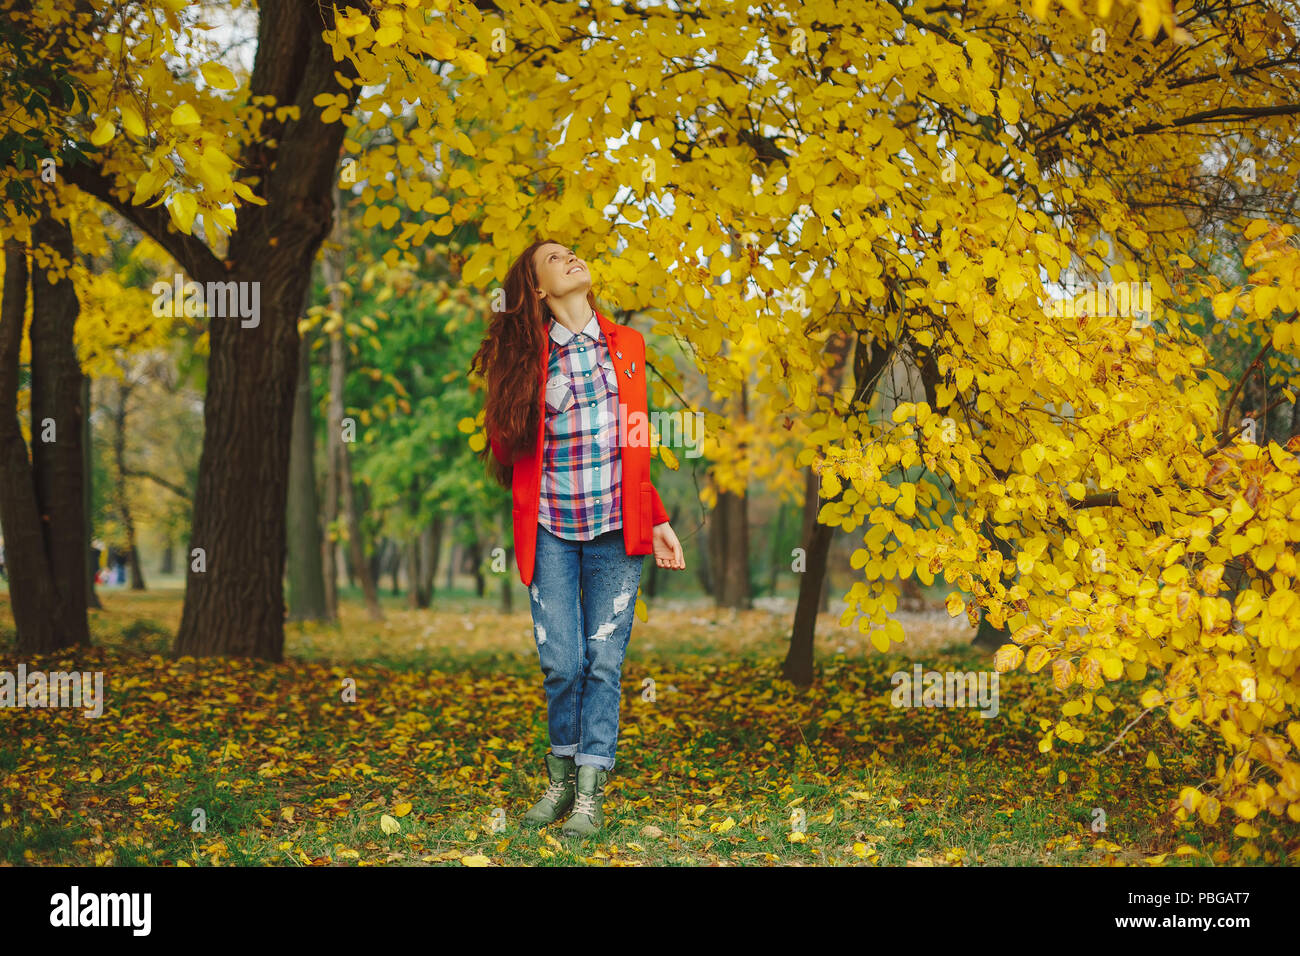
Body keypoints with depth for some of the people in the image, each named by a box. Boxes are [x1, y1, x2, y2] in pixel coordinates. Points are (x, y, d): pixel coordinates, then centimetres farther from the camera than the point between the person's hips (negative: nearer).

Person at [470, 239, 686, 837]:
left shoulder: (626, 345, 9)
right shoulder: (527, 360, 1)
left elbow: (636, 448, 14)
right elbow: (507, 444, 5)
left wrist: (657, 520, 11)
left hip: (616, 531, 2)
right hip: (551, 532, -2)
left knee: (604, 662, 0)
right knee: (561, 663, -3)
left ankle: (591, 792, 7)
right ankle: (561, 778, 18)